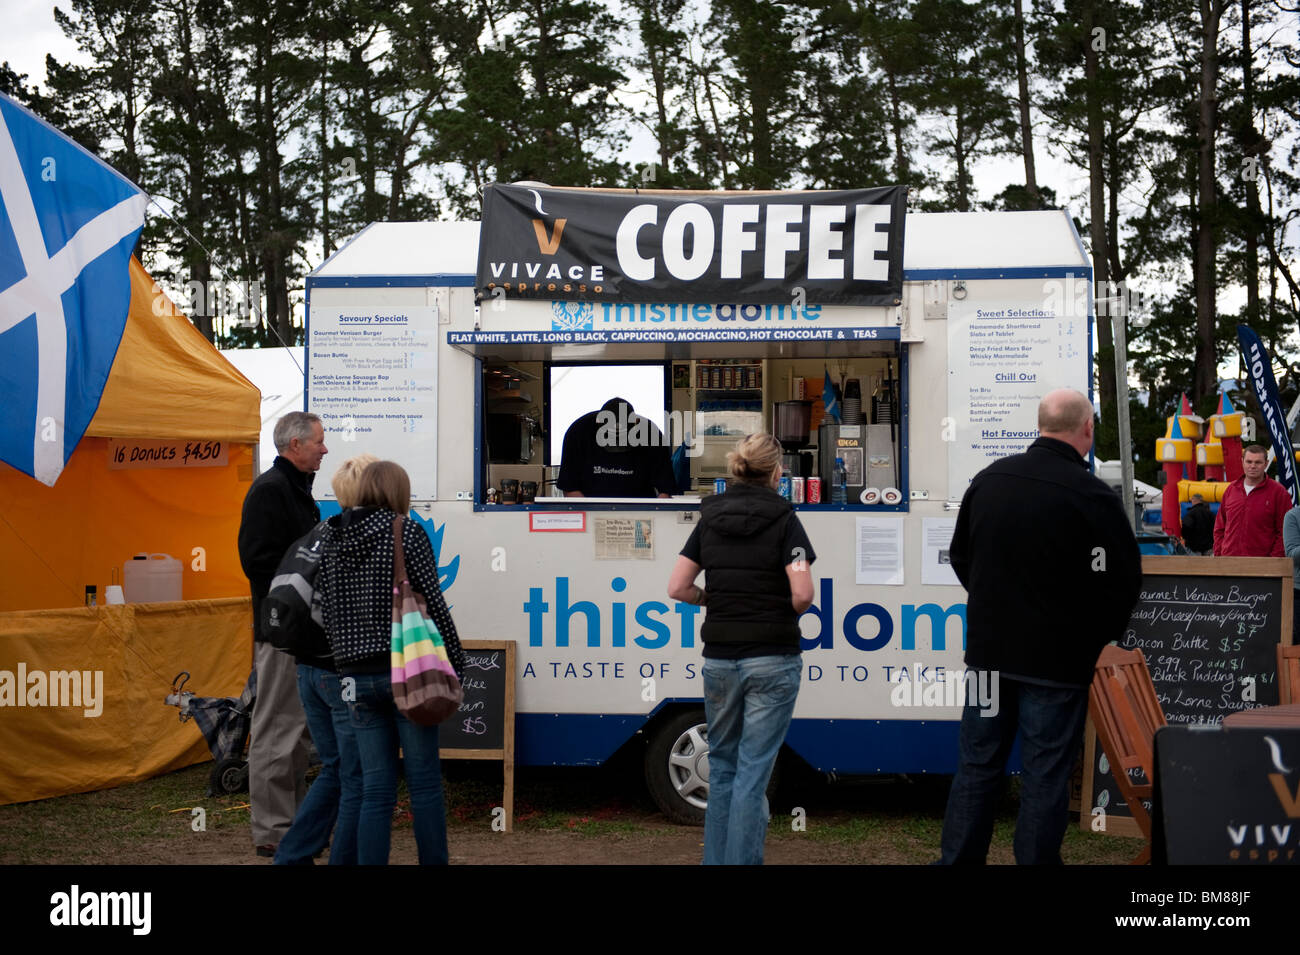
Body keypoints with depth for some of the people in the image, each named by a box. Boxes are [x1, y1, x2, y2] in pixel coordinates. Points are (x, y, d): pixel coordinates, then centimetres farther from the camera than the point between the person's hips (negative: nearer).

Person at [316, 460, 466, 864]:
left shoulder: (333, 541, 9)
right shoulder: (407, 532, -6)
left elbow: (328, 613, 11)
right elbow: (433, 604, -8)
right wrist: (455, 665, -2)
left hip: (357, 676, 4)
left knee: (376, 790, 8)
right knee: (425, 782, 6)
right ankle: (434, 861, 12)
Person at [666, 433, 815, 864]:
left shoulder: (710, 517, 6)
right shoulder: (783, 518, -7)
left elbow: (677, 588, 2)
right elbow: (802, 593, -16)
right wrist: (788, 612, 4)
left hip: (719, 659, 4)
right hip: (772, 659, -4)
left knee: (722, 765, 17)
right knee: (754, 772, -1)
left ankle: (716, 859, 20)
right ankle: (742, 860, -1)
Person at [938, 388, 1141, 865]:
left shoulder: (988, 480, 4)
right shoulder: (1093, 498, -15)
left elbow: (960, 557, 15)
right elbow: (1121, 585, -13)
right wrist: (1093, 638, 5)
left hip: (988, 648, 5)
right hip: (1057, 659, -5)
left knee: (977, 764, 14)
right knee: (1045, 776, 3)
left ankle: (958, 858, 19)